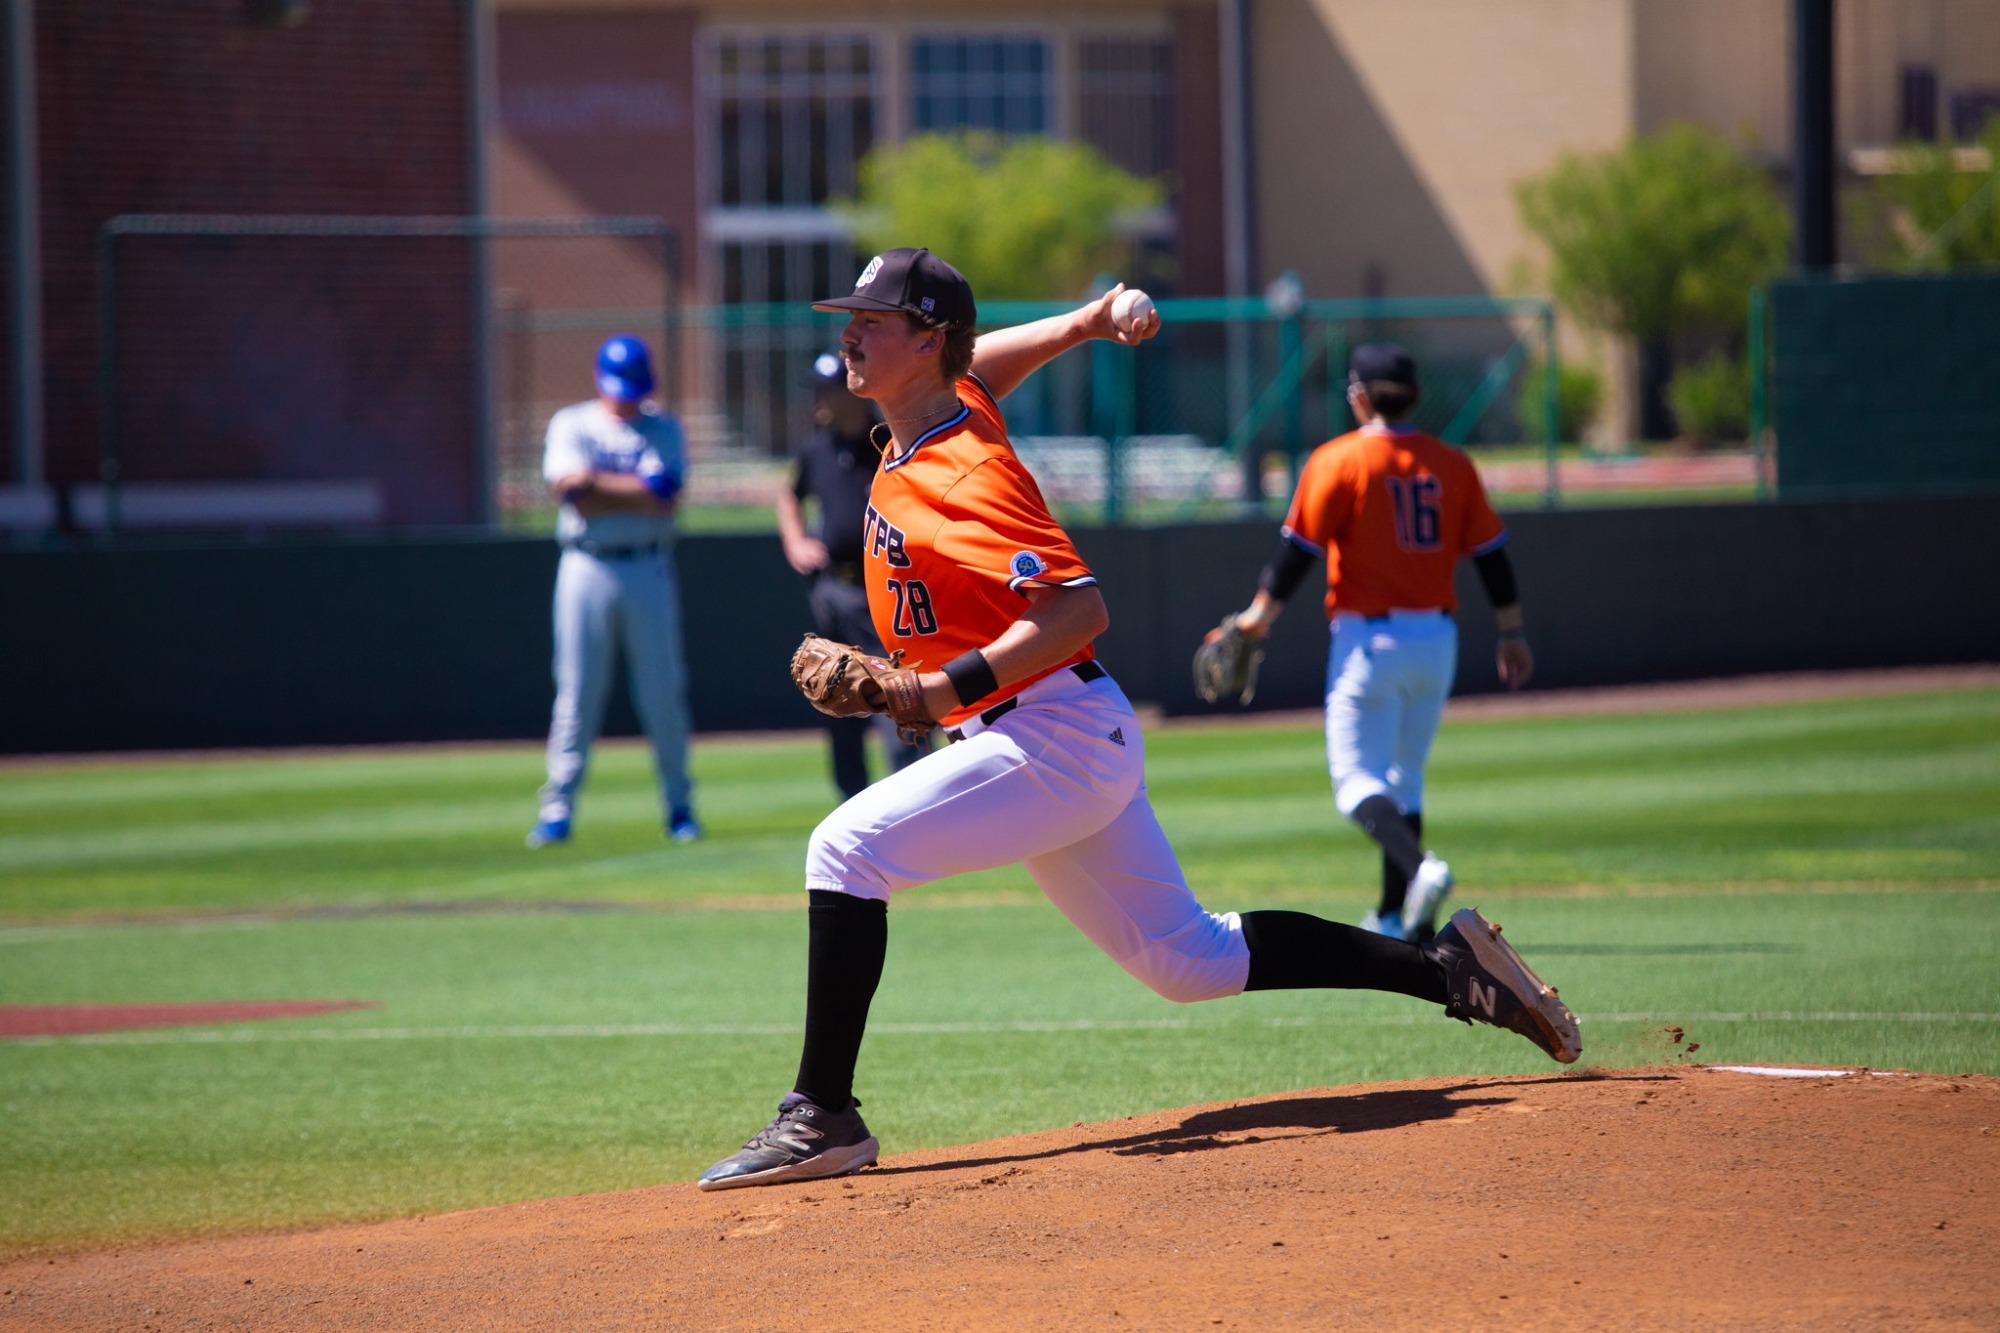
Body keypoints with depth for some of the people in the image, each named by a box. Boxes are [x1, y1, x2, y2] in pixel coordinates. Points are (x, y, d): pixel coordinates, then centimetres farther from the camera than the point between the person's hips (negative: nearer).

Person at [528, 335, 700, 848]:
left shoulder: (664, 430, 8)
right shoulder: (572, 425, 7)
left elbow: (666, 501, -8)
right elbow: (567, 487, -10)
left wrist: (597, 484, -10)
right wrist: (636, 488, -11)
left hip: (649, 570, 1)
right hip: (587, 569, -1)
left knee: (664, 691, 1)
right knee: (577, 691, -2)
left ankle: (679, 805, 10)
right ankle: (558, 809, 0)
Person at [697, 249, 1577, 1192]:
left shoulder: (962, 477, -19)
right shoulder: (957, 401, 9)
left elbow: (1079, 609, -27)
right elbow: (986, 357, 33)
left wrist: (945, 689, -33)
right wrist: (1086, 323, 17)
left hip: (1058, 739, -10)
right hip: (1063, 749, 10)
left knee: (848, 849, -19)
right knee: (1188, 960, 16)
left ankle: (823, 1116, -20)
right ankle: (1447, 967, 22)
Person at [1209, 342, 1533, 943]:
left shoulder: (1339, 461, -8)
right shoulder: (1452, 465, 6)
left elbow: (1300, 549, -8)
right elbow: (1491, 552, 7)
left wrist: (1260, 614, 4)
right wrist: (1511, 632, 15)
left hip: (1368, 639, -5)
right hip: (1436, 641, 5)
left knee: (1358, 780, -5)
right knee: (1404, 779, 18)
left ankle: (1420, 868, -32)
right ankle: (1396, 916, 19)